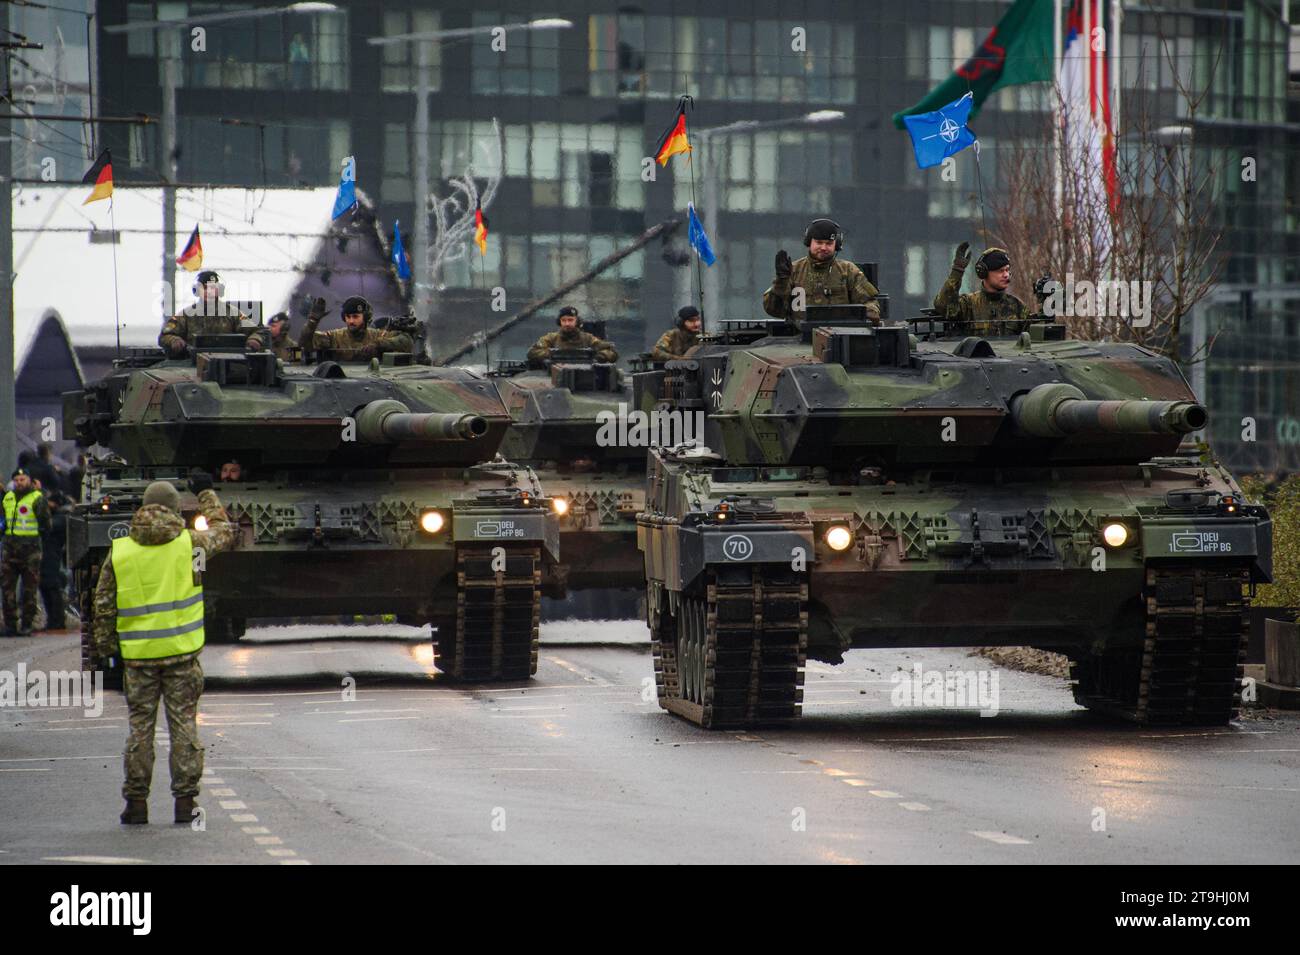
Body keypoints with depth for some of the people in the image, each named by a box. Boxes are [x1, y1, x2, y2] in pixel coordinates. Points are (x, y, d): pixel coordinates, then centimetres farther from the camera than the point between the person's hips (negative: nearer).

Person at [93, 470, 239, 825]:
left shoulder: (119, 551, 0)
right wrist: (207, 494, 27)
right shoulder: (190, 543, -3)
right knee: (184, 725, 5)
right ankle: (185, 801, 3)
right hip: (182, 650, -1)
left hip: (138, 654, 1)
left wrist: (105, 647, 12)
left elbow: (104, 606, 3)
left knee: (140, 726, 7)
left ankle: (136, 802, 7)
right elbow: (226, 533, 16)